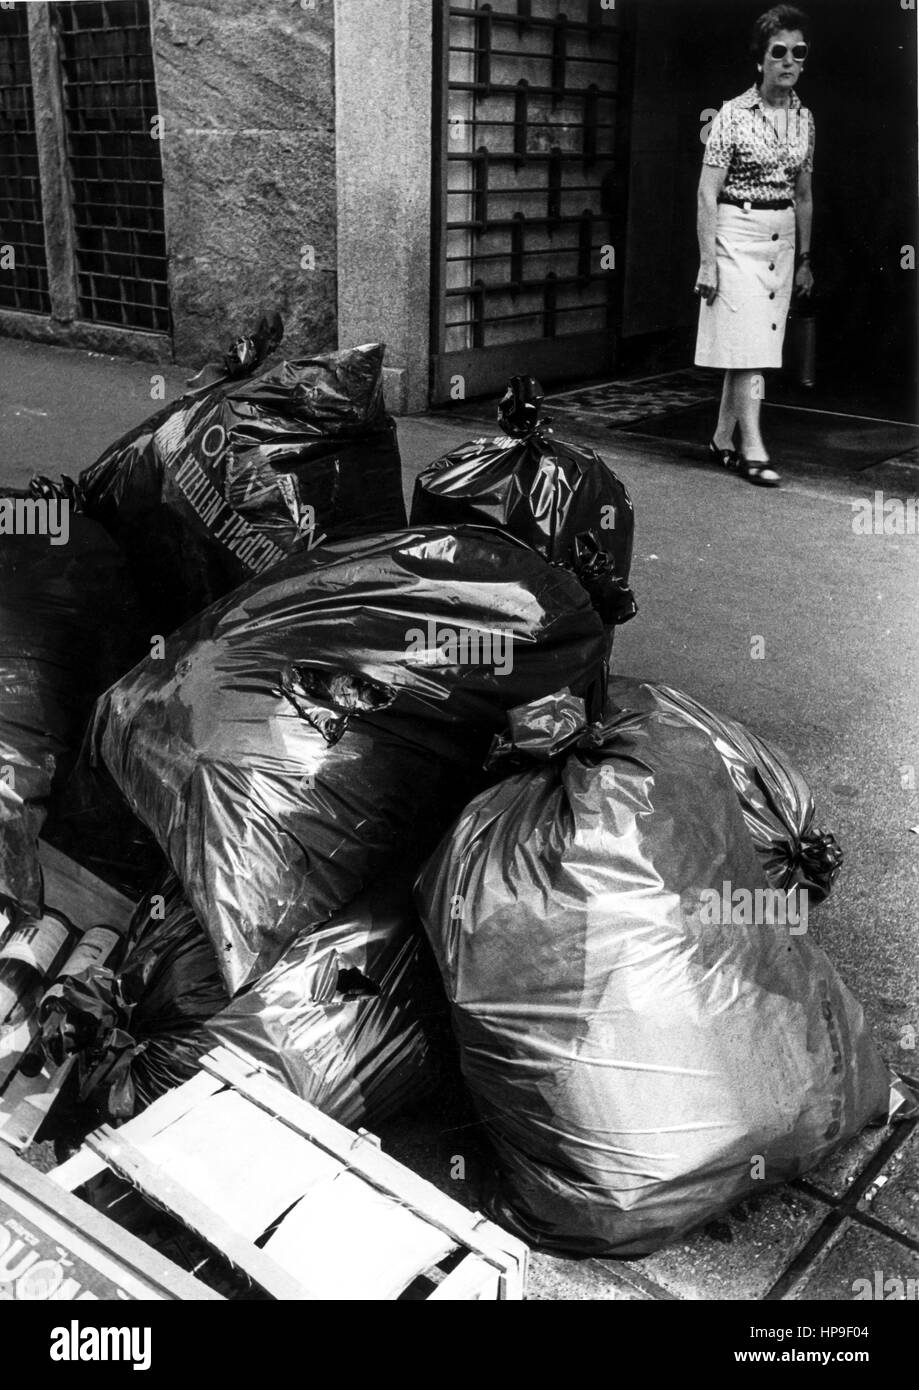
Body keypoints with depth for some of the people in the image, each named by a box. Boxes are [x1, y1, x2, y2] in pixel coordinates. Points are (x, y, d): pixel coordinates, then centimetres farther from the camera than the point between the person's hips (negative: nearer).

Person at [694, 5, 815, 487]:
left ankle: (722, 439, 18)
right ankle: (754, 452, -7)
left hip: (783, 240, 6)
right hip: (737, 236, -6)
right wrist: (707, 262, -15)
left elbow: (803, 194, 16)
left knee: (757, 346, 7)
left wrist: (804, 258, 16)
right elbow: (707, 193, -10)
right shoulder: (733, 114, -8)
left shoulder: (804, 118, 9)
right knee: (748, 346, -9)